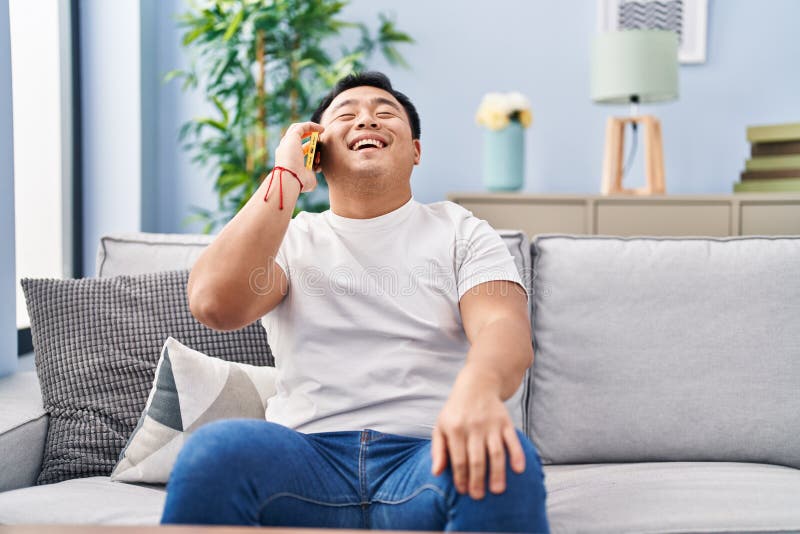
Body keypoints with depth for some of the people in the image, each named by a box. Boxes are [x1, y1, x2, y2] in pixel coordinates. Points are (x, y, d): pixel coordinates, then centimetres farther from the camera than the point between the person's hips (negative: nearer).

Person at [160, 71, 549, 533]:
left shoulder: (460, 232, 15)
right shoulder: (290, 238, 17)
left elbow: (505, 325, -6)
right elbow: (215, 304, -4)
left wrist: (479, 387, -32)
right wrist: (287, 175, 2)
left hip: (425, 452, -1)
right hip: (308, 456, 1)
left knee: (498, 459, -36)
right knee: (218, 447, -32)